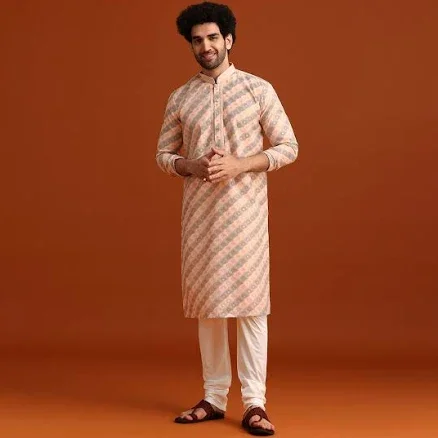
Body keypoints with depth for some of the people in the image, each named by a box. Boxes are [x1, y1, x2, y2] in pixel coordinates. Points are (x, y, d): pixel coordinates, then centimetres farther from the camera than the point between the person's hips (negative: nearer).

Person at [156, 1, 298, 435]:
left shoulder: (258, 89, 1)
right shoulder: (179, 98, 9)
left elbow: (288, 147, 0)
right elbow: (163, 154, 13)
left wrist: (239, 165, -14)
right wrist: (192, 166, -9)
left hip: (245, 208, -3)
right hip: (198, 209, 3)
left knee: (250, 302, -4)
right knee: (206, 302, 6)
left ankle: (254, 402, 0)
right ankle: (214, 398, 15)